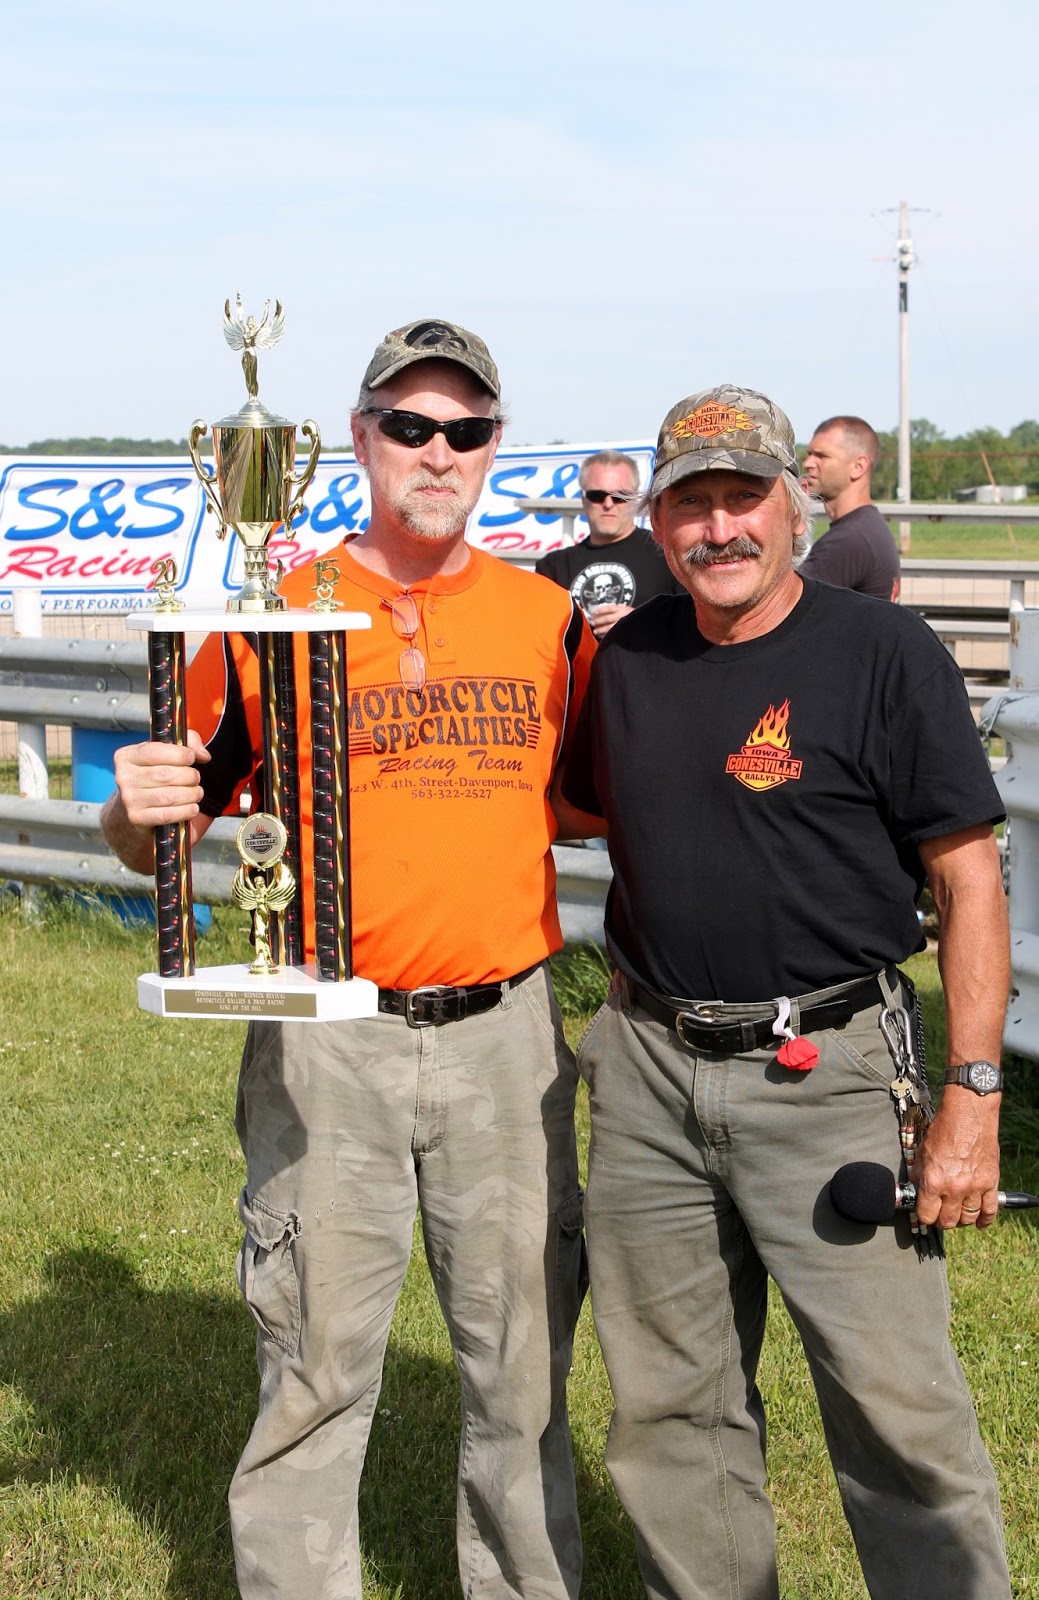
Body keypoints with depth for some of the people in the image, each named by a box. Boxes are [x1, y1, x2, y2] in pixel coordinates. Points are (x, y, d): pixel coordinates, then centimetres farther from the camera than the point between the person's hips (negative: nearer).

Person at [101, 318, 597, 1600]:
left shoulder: (553, 619, 8)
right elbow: (160, 837, 1)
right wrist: (137, 812, -20)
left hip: (505, 1034, 3)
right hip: (325, 1044, -2)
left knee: (525, 1362, 13)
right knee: (315, 1367, 5)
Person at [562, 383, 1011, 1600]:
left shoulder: (883, 652, -6)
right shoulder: (626, 659, 8)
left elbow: (967, 882, -8)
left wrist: (972, 1098, -13)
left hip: (831, 1074, -5)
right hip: (649, 1075, 5)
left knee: (896, 1408, -4)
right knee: (669, 1407, 13)